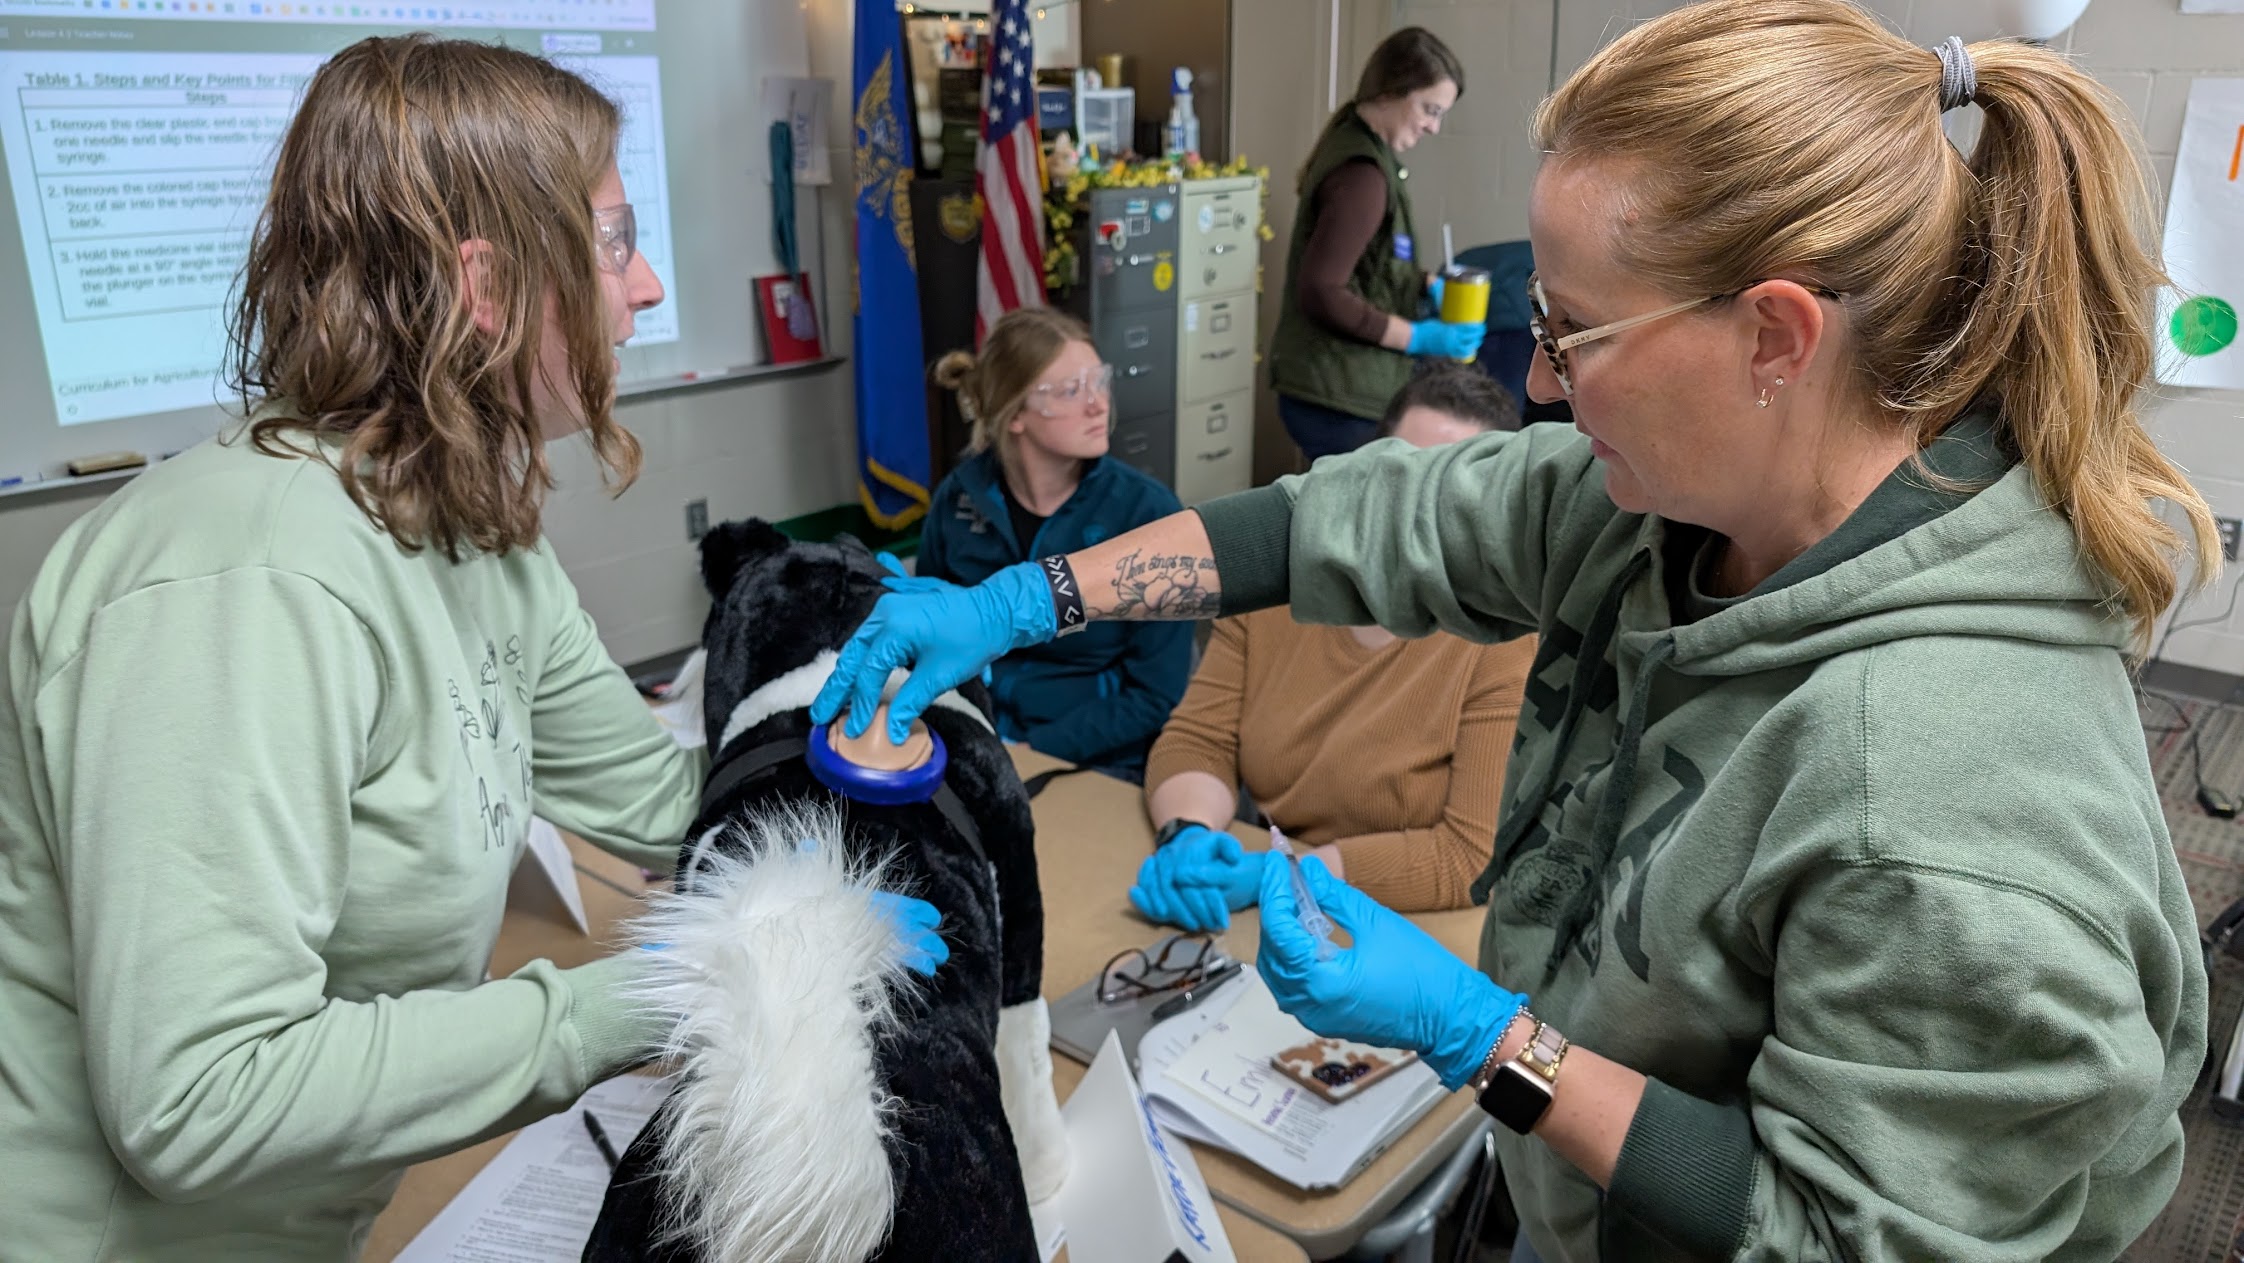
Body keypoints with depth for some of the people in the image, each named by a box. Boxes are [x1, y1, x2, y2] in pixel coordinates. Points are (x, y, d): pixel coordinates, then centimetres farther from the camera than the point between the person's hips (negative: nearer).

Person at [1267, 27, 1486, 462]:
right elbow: (1321, 292, -25)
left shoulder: (1356, 145, 12)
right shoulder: (1362, 173, -20)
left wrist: (1426, 284, 6)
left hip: (1338, 387, 10)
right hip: (1340, 397, -10)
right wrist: (1417, 337, -20)